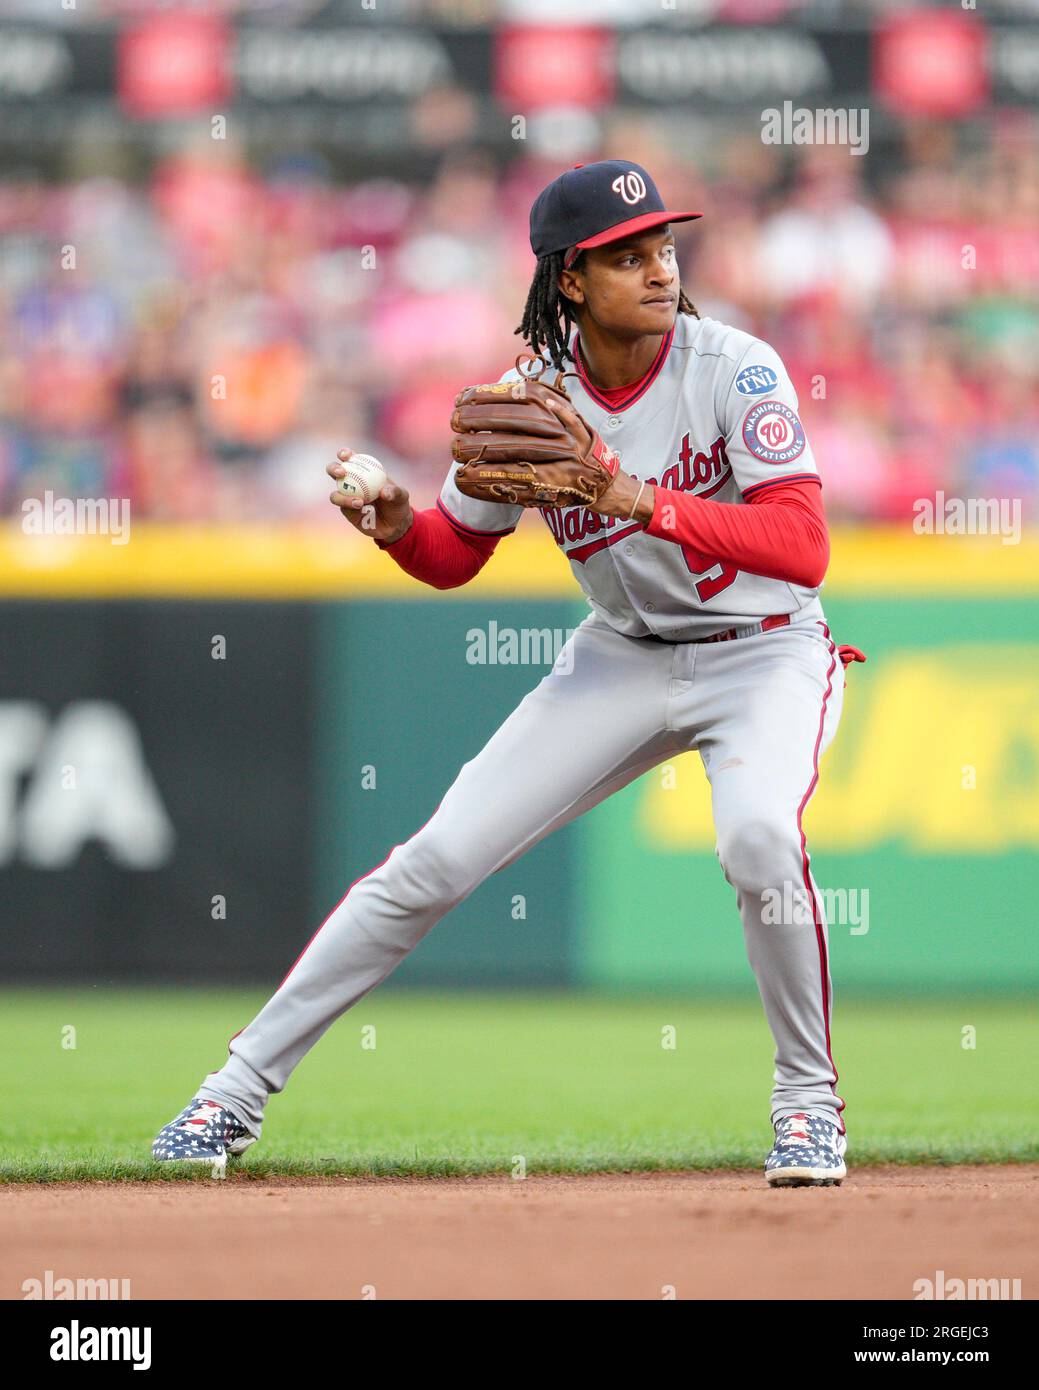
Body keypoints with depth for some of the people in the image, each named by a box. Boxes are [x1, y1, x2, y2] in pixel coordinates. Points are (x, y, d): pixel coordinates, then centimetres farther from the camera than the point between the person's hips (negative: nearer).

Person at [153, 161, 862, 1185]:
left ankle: (809, 1100, -11)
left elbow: (803, 546, -31)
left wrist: (641, 500, -40)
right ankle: (243, 1083, 9)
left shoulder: (733, 369, -21)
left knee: (758, 836, -33)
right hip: (620, 658, 3)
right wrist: (394, 523, -20)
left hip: (763, 651, -3)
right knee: (436, 859, -4)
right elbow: (453, 557, 4)